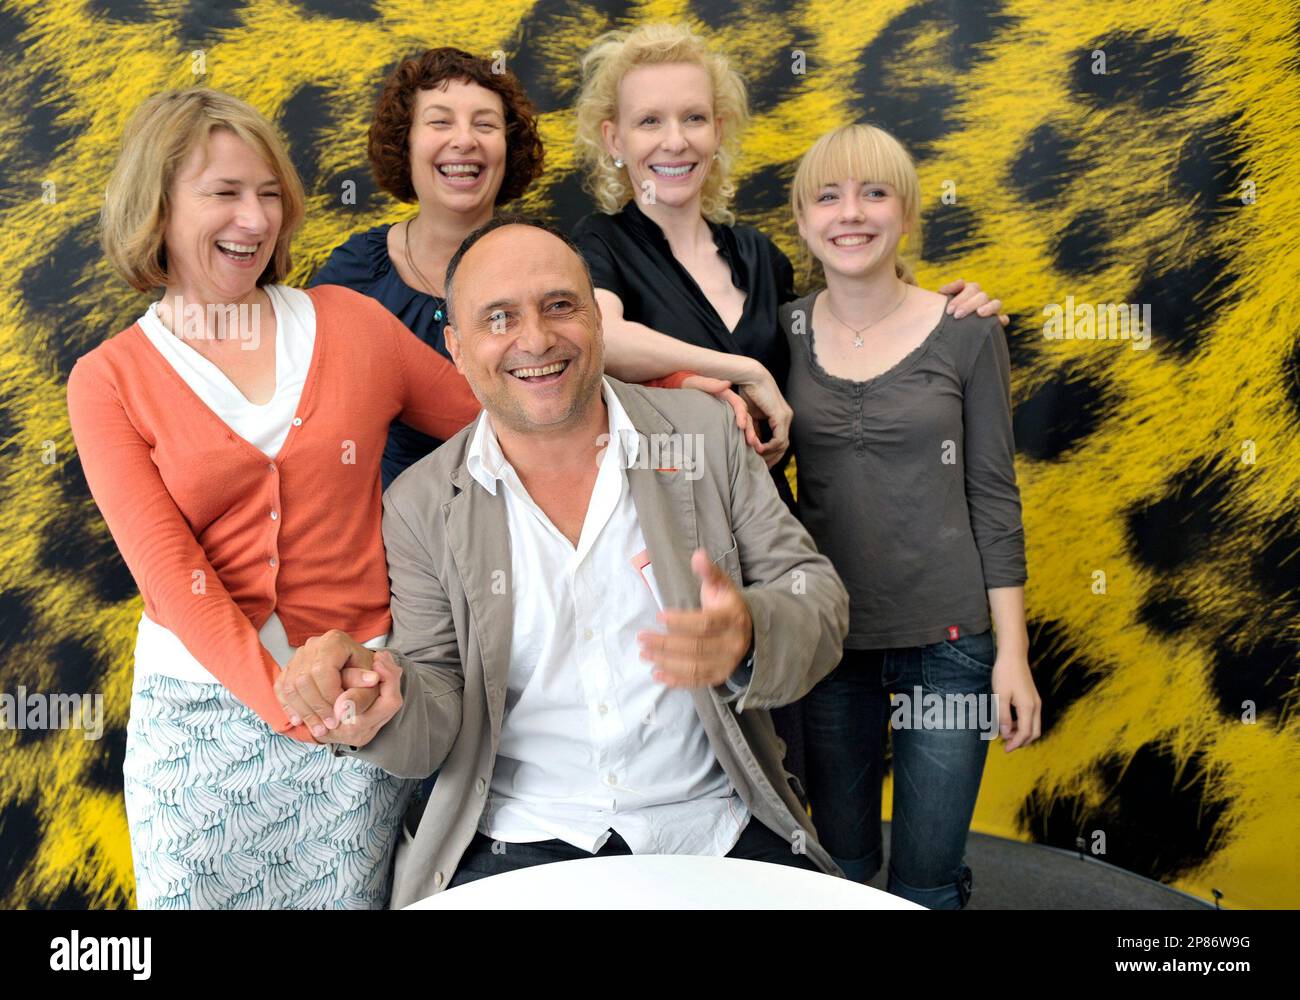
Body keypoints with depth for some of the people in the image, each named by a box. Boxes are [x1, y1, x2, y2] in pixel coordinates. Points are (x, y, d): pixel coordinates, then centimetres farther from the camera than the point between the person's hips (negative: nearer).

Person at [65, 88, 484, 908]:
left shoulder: (352, 324, 3)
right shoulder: (109, 381, 0)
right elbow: (169, 570, -8)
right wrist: (282, 699, -19)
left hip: (358, 694, 1)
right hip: (200, 700, 0)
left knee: (345, 895, 6)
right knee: (195, 892, 6)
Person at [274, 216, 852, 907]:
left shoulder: (703, 432, 0)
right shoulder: (419, 507, 0)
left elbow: (818, 599, -1)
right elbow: (439, 717, 2)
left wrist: (748, 638, -24)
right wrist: (385, 707, -22)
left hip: (717, 826, 1)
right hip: (517, 845, 0)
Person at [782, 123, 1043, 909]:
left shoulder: (966, 334, -6)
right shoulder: (784, 333, -1)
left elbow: (993, 497, -3)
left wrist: (1013, 653, -5)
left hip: (947, 640, -2)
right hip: (825, 638, 2)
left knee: (926, 882, 8)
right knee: (842, 866, 17)